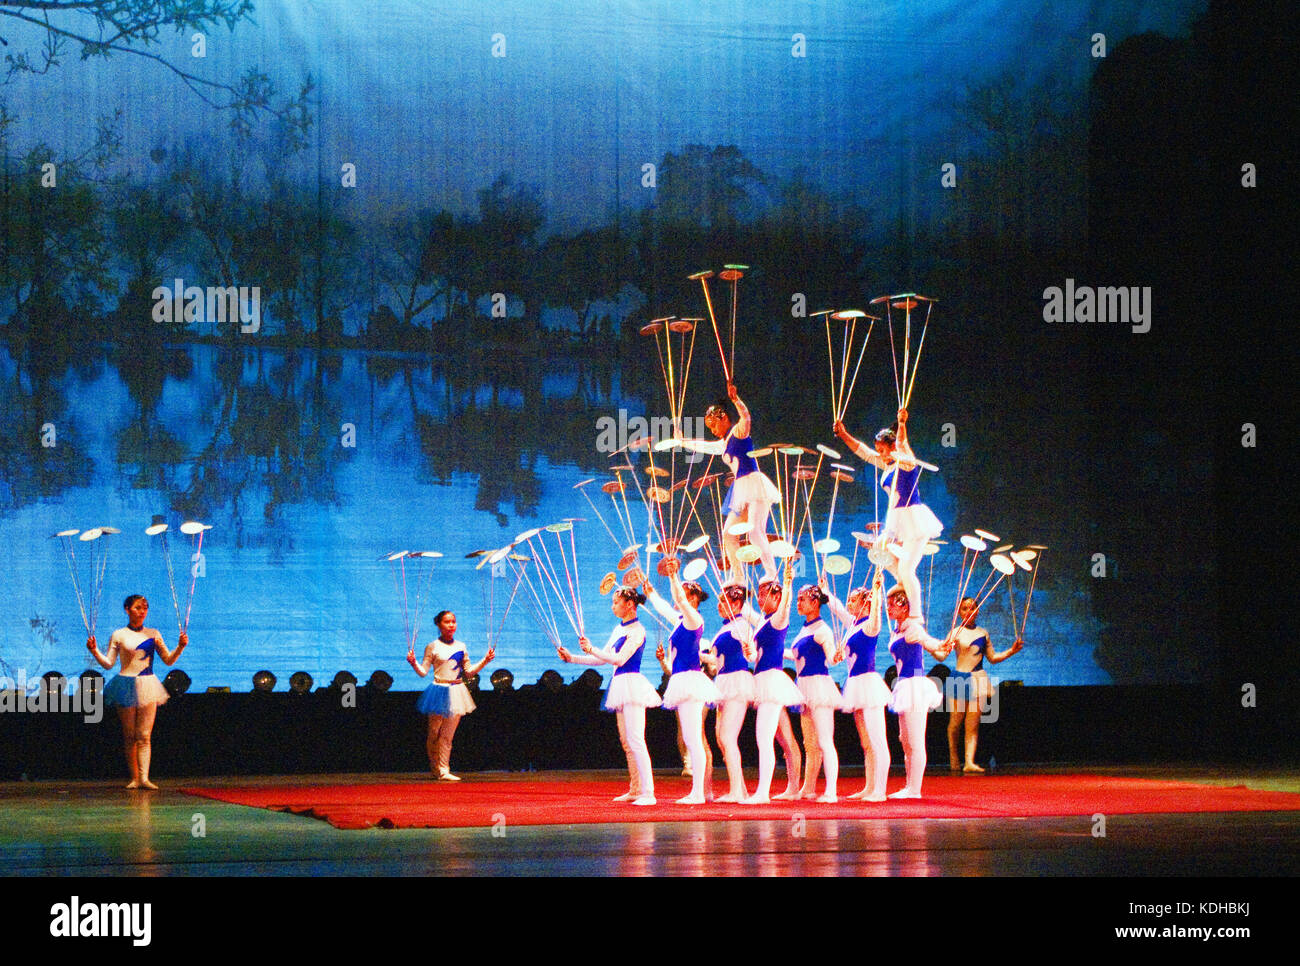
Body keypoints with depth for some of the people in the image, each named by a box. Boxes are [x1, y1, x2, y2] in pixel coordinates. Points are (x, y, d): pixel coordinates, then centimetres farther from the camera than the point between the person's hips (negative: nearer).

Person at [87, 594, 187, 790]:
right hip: (126, 685, -1)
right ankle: (134, 778, 6)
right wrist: (94, 651, -13)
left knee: (144, 736, -6)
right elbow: (108, 664, 3)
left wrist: (180, 647, -6)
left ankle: (144, 778, -13)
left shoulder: (153, 634, 9)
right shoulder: (118, 635, 4)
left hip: (147, 686, 1)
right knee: (129, 736, 1)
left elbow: (168, 660, 10)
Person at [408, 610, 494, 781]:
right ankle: (435, 767, 13)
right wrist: (413, 663, -19)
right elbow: (423, 671, -1)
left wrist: (485, 660, 6)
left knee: (448, 735, 0)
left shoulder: (460, 647, 11)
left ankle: (443, 770, -2)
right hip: (440, 690, -3)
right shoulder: (433, 647, 0)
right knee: (434, 733, 0)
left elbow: (469, 672, 13)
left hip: (457, 692, 3)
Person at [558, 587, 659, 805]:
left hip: (632, 683, -10)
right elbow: (603, 659, 21)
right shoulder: (619, 629, 17)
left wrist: (592, 649, -19)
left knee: (635, 740, -14)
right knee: (626, 741, 10)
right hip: (621, 684, 10)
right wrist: (572, 658, 18)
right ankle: (635, 790, 15)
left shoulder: (636, 630, -11)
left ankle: (648, 792, -17)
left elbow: (619, 659, -19)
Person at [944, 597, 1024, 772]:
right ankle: (953, 758, 20)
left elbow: (993, 658, 22)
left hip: (978, 679, 3)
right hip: (960, 677, -3)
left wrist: (1012, 651, 11)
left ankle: (970, 761, -9)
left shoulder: (983, 633, 13)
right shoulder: (956, 632, 0)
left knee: (973, 724, -4)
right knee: (956, 721, 0)